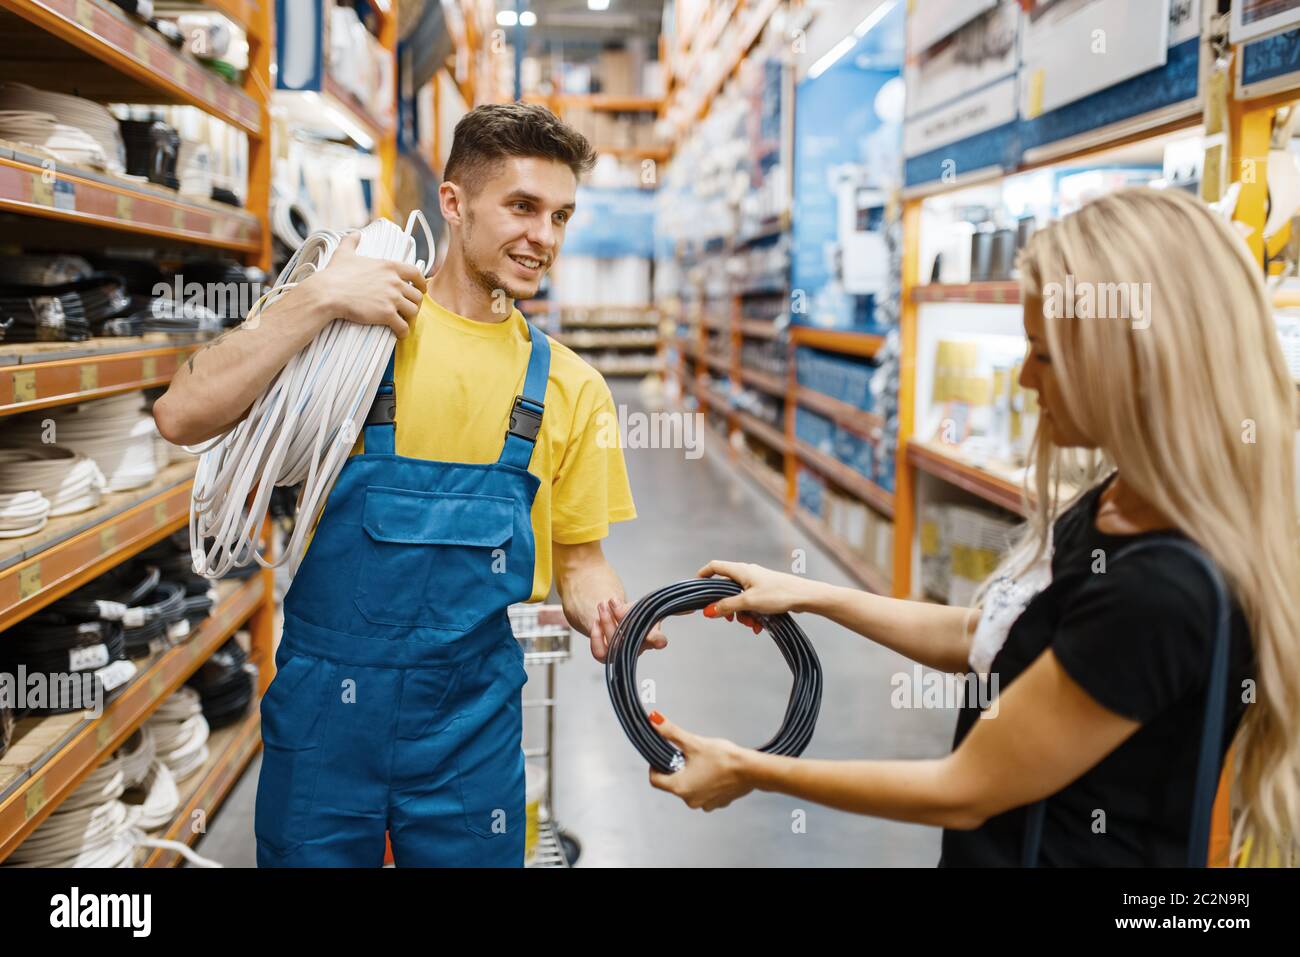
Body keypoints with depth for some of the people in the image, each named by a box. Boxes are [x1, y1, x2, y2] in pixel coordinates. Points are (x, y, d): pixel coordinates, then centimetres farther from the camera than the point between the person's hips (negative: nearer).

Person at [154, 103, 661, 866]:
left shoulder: (571, 387, 3)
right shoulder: (355, 327, -5)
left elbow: (578, 556, 9)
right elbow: (183, 418, -15)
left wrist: (605, 613, -13)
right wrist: (321, 301, -18)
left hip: (473, 717, 2)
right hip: (325, 698, -1)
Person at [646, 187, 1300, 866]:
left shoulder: (1162, 592, -32)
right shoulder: (1120, 505, -4)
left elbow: (964, 792, -24)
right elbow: (979, 639, 9)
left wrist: (750, 772, -14)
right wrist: (811, 597, 5)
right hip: (1019, 840, 8)